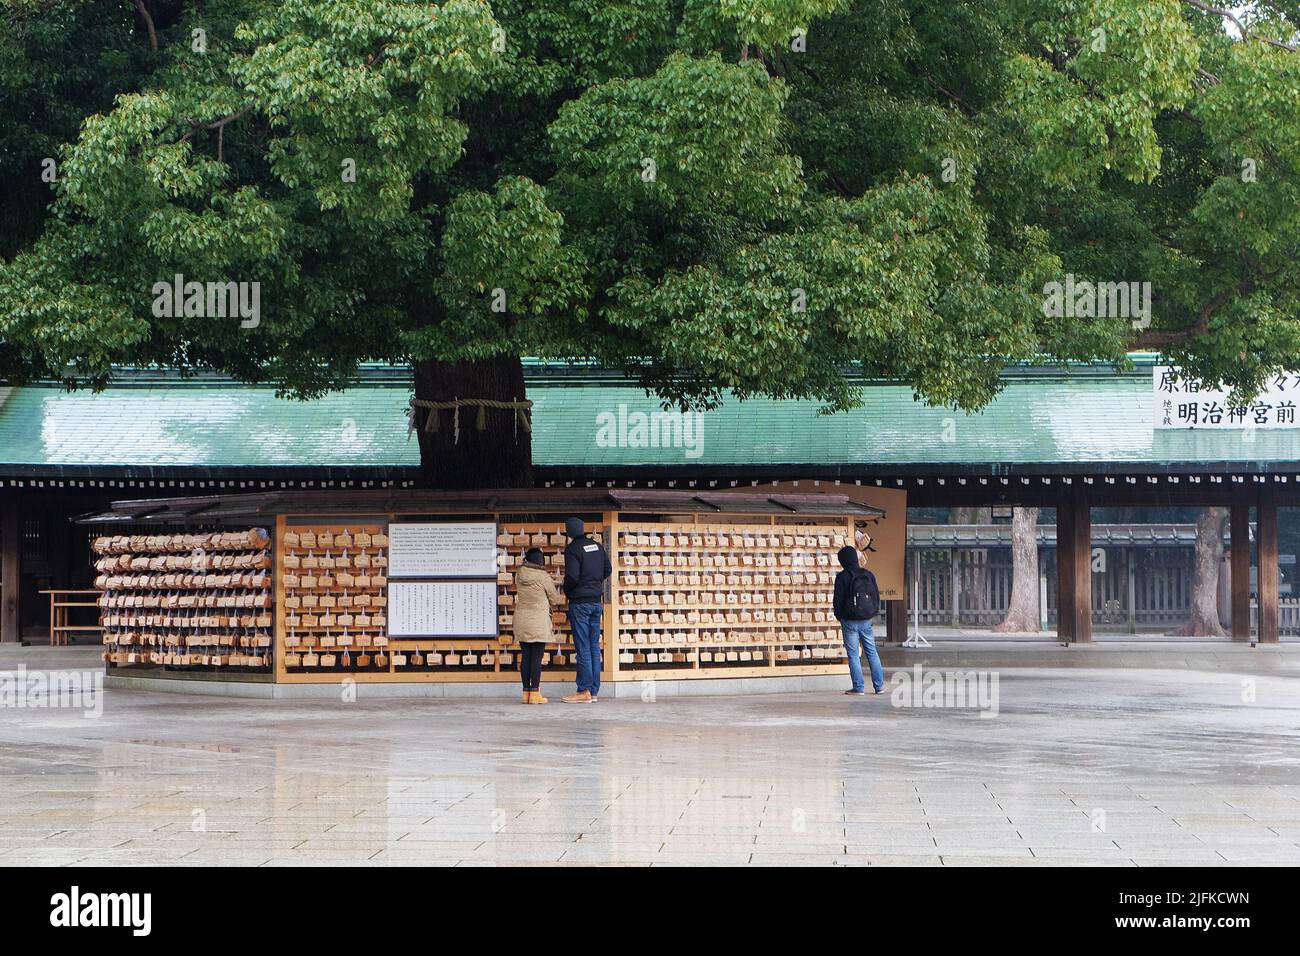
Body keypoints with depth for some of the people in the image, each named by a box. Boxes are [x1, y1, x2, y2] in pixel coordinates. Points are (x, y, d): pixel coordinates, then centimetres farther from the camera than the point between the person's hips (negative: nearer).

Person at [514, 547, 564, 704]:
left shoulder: (519, 576, 2)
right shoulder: (544, 577, -11)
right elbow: (554, 599, -2)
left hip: (521, 619, 5)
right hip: (539, 620, -5)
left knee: (525, 656, 7)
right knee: (537, 657, -3)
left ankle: (526, 692, 7)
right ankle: (535, 693, -7)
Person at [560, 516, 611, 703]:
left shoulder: (572, 549, -12)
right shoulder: (597, 546, 8)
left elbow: (572, 576, -19)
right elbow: (607, 570, 13)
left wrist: (567, 591, -1)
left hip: (579, 603, -6)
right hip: (596, 602, 6)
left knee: (582, 648, -6)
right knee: (594, 647, 8)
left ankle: (584, 691, -7)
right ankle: (594, 691, 9)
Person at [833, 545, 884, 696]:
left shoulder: (842, 577, -11)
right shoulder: (868, 575, 4)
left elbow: (838, 600, -8)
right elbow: (877, 596, 10)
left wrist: (839, 616, 7)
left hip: (850, 621, -4)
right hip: (866, 621, 5)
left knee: (853, 655, 0)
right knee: (872, 652, 12)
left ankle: (858, 687, -1)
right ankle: (879, 685, 11)